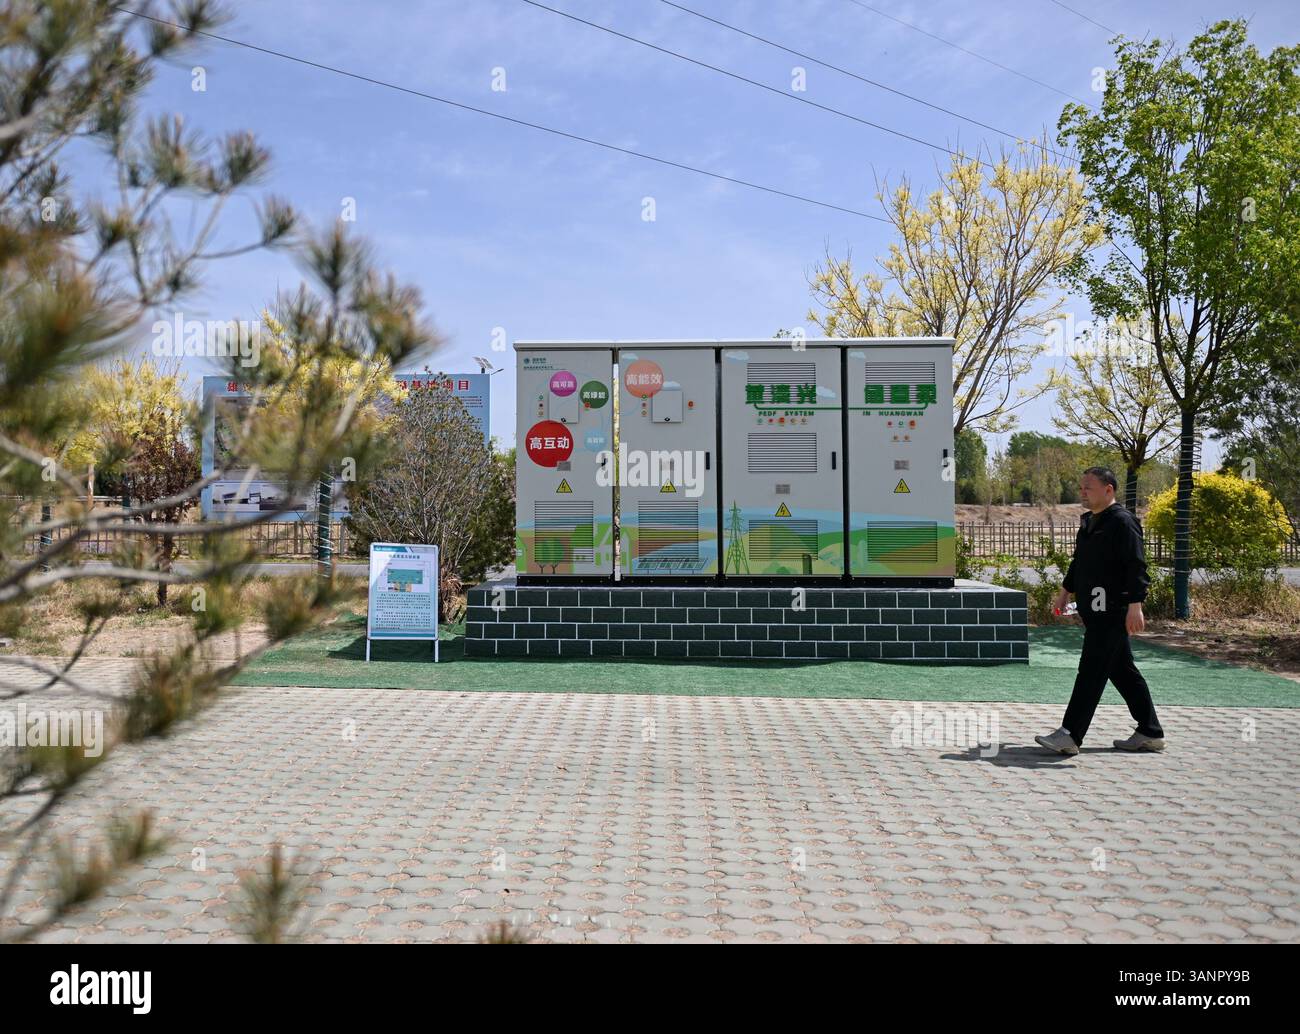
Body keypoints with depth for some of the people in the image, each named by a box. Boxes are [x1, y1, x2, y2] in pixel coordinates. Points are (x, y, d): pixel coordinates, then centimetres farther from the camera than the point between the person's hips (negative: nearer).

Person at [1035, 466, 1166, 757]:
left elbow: (1137, 567, -20)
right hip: (1095, 610, 10)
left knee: (1092, 671, -8)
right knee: (1123, 671, 14)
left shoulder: (1122, 522, -13)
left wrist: (1135, 606, -25)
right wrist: (1065, 591, 26)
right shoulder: (1088, 521, 17)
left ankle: (1070, 736, -6)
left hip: (1111, 610, -10)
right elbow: (1078, 561, 27)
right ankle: (1150, 733, 23)